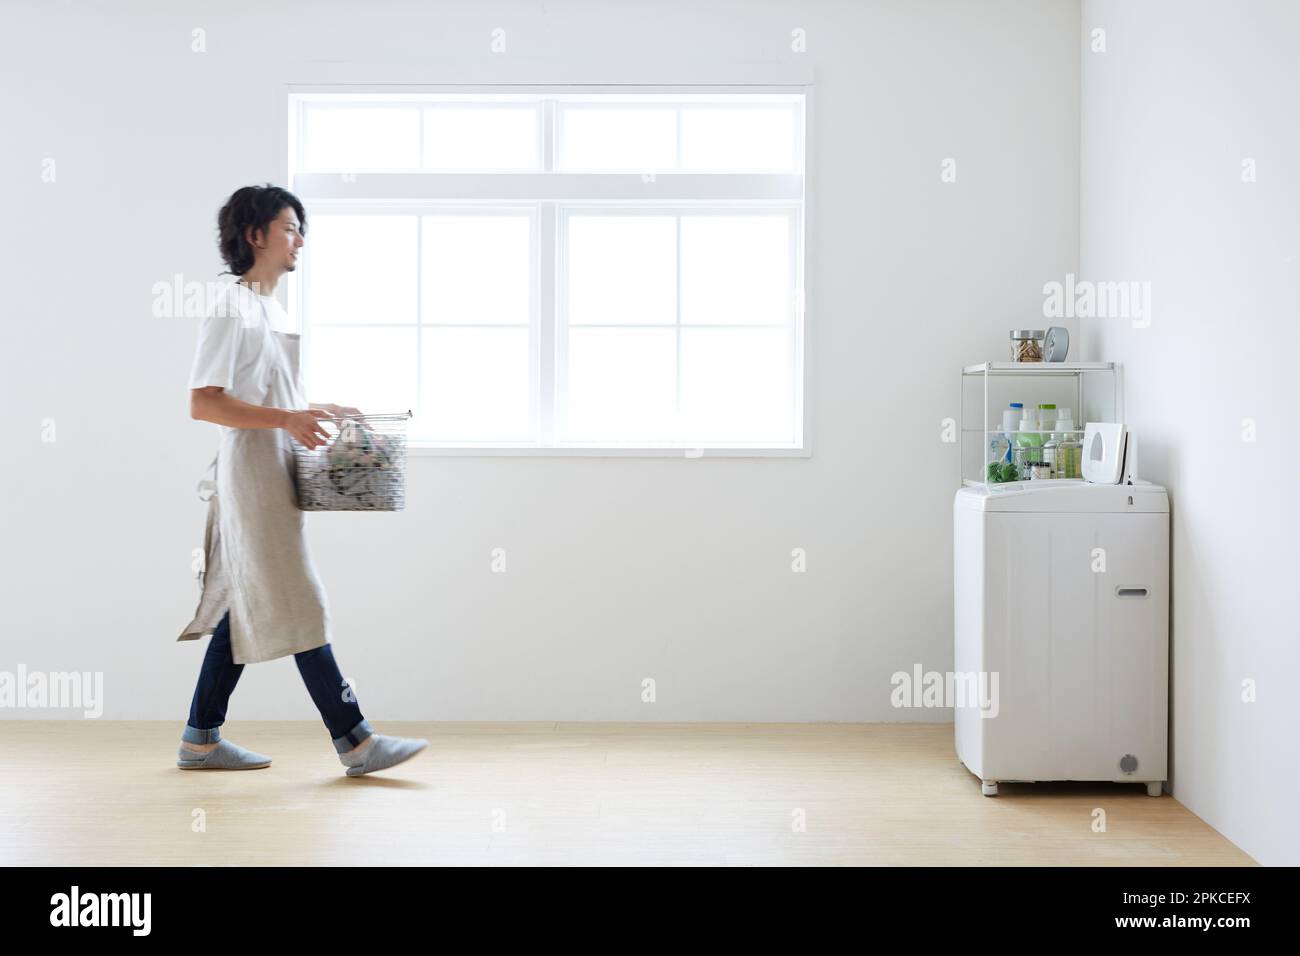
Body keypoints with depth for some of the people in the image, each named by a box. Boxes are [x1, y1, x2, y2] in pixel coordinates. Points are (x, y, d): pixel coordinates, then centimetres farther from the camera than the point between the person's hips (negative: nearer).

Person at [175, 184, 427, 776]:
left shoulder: (269, 308, 18)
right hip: (252, 475, -10)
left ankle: (201, 739, 19)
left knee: (248, 609, 11)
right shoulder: (232, 309, -11)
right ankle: (354, 741, -3)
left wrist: (320, 410, 14)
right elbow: (203, 402, -18)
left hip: (274, 474, 10)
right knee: (299, 607, -7)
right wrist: (287, 419, -24)